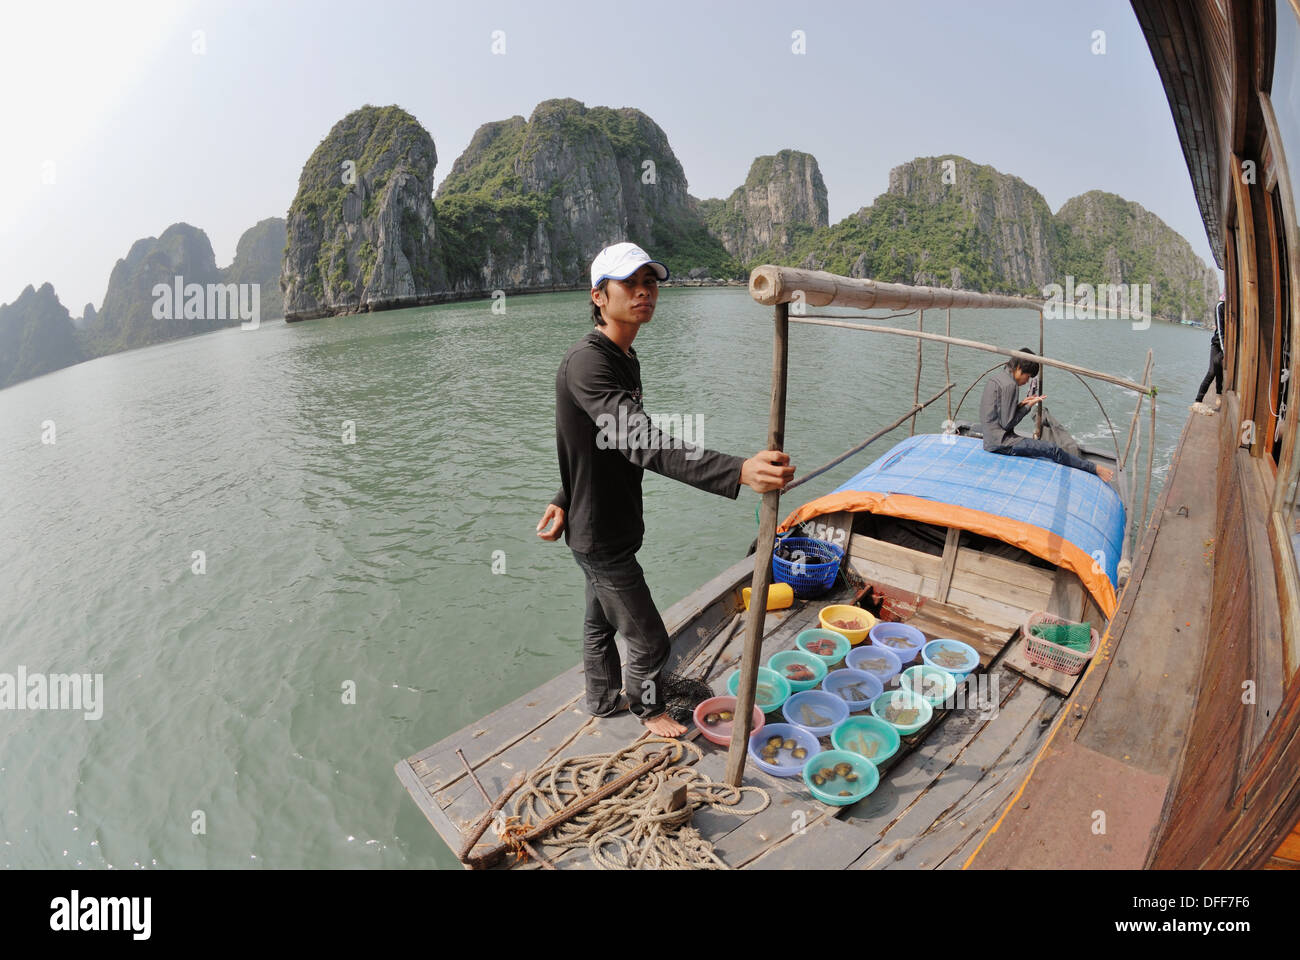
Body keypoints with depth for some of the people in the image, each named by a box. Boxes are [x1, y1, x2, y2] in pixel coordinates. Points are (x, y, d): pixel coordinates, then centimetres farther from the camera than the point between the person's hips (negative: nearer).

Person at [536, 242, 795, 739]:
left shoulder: (625, 359, 6)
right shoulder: (587, 362, -27)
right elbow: (642, 443, -40)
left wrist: (564, 500, 9)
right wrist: (739, 472, -48)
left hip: (610, 525, 9)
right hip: (601, 535, -9)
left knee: (600, 619, 27)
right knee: (648, 637, 9)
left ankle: (604, 699, 49)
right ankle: (648, 708, 37)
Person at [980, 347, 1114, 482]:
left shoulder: (996, 377, 14)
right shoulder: (1010, 385, -16)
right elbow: (1007, 423, -17)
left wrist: (1021, 404, 8)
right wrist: (1028, 406, -5)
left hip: (990, 440, 10)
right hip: (1001, 443, -10)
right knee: (1052, 450, -9)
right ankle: (1095, 469, 1)